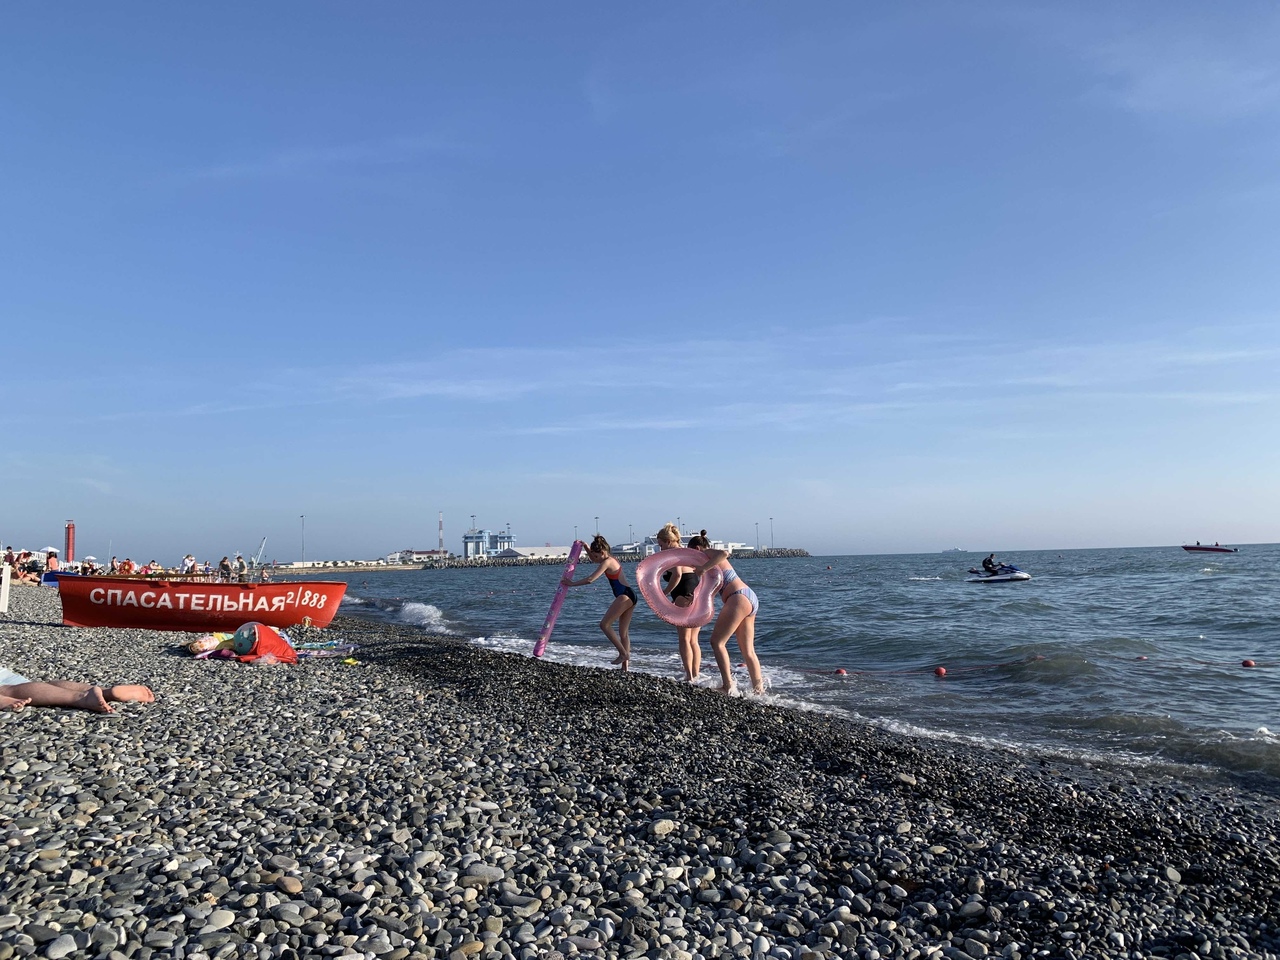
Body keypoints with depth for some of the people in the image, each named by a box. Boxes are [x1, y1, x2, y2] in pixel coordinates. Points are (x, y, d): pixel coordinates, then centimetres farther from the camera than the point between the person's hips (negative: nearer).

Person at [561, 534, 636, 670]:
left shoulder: (607, 562, -12)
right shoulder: (611, 559, 17)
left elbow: (590, 579, -17)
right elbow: (593, 560, 37)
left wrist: (572, 583, -8)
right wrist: (586, 547, 24)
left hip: (624, 596, -10)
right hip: (630, 596, 10)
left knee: (605, 625, -6)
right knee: (623, 632, 9)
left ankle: (623, 653, -7)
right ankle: (626, 665, 7)